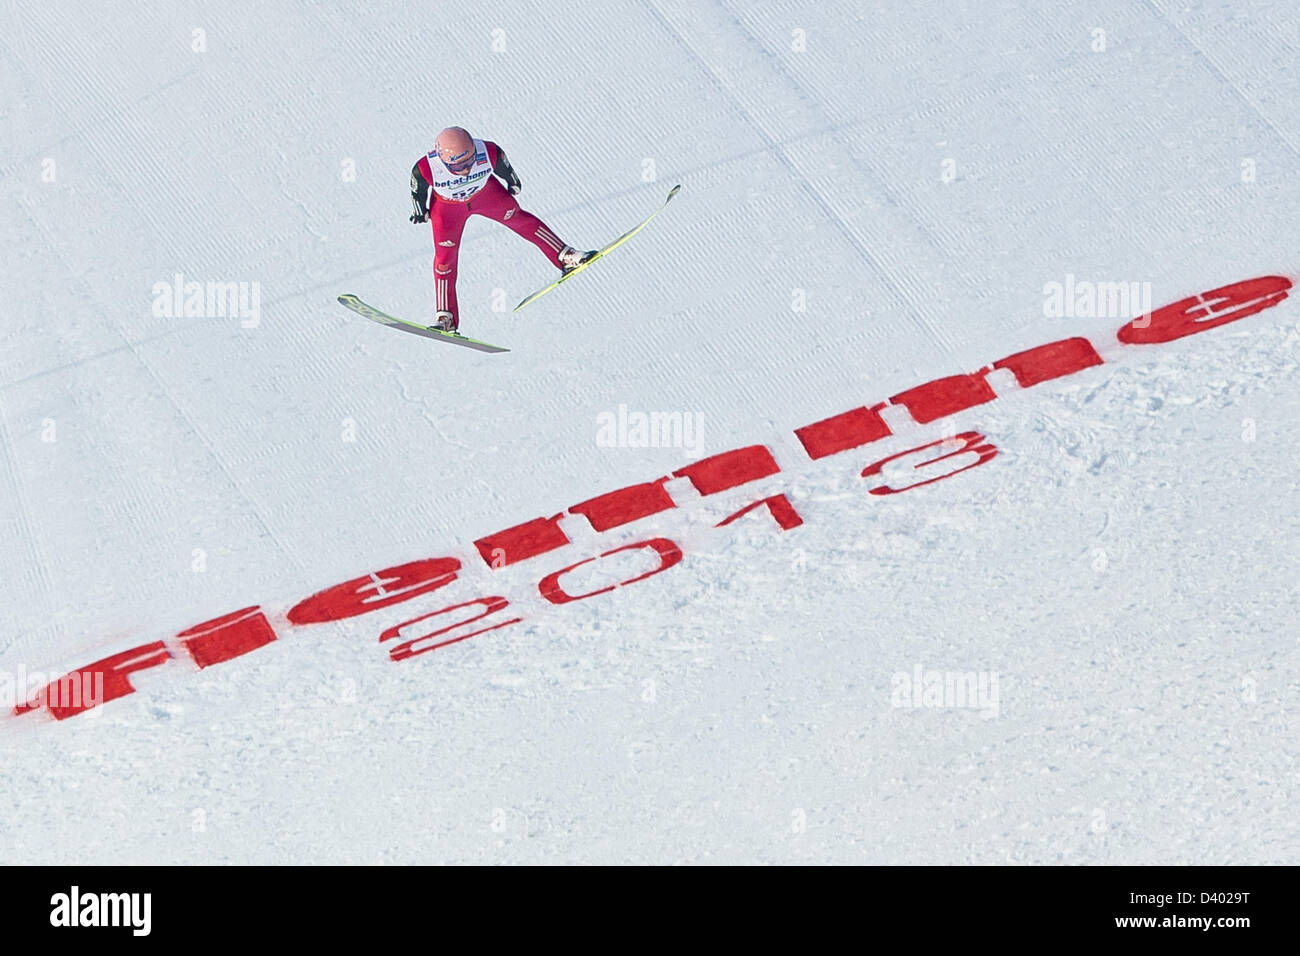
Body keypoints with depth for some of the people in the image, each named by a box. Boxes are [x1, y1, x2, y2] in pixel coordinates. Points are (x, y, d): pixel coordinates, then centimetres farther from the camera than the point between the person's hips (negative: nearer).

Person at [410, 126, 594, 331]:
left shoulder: (489, 153, -36)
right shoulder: (425, 169, -40)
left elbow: (504, 167, -11)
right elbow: (417, 189, -15)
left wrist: (512, 183, 9)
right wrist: (420, 210, 3)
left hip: (485, 192, 2)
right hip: (448, 206, -1)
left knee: (518, 218, 7)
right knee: (445, 257, -1)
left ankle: (564, 256, 21)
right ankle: (446, 316, 9)